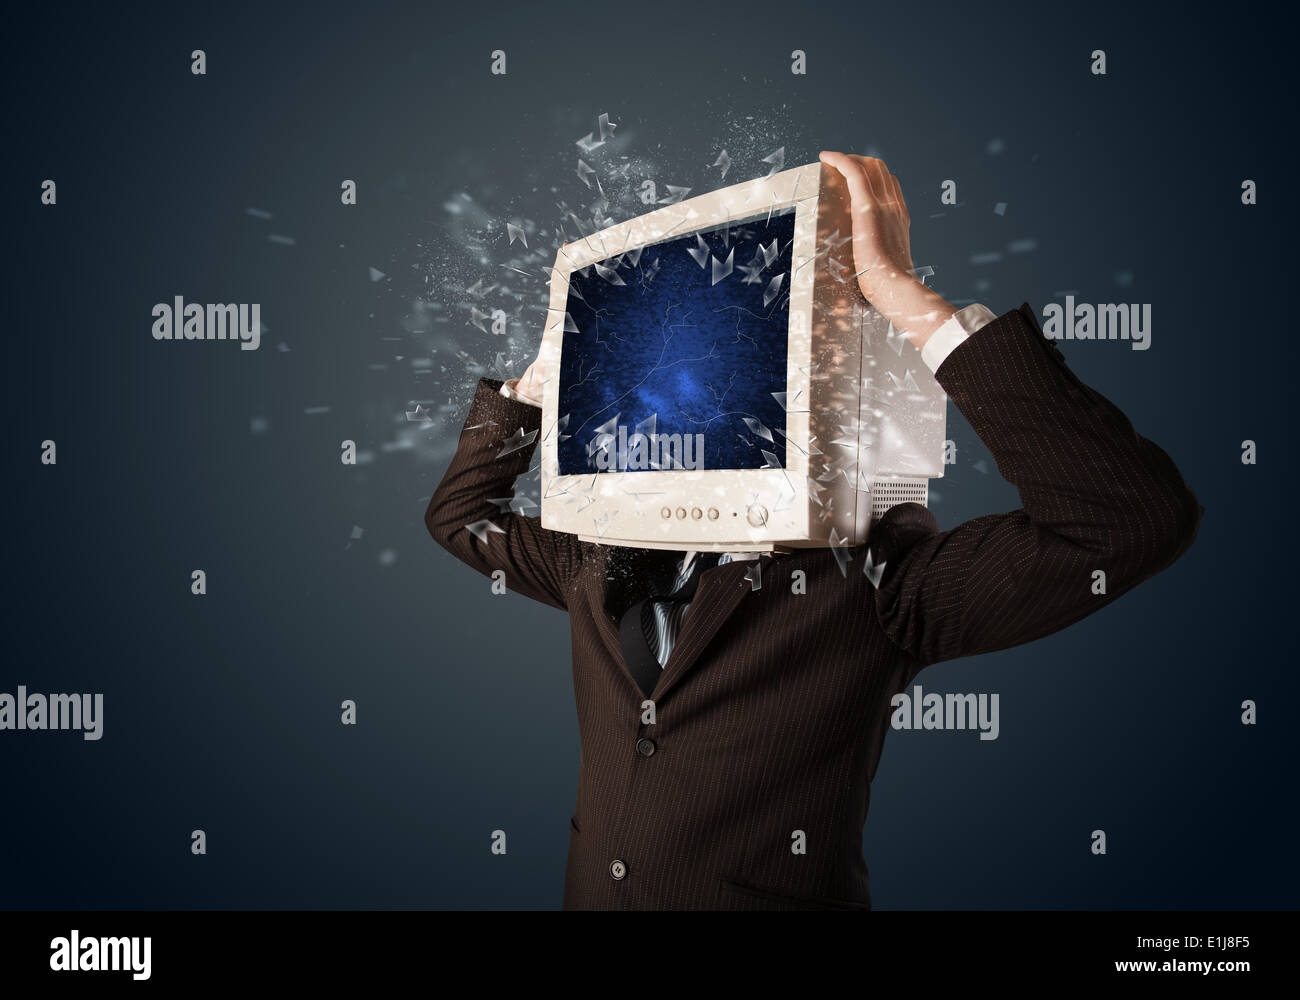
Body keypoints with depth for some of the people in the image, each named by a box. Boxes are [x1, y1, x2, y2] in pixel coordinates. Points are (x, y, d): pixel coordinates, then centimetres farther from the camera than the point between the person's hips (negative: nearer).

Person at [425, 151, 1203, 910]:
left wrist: (902, 294, -29)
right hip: (589, 891, 5)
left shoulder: (869, 576, -17)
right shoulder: (600, 562, 1)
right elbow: (460, 513, 15)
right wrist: (546, 364, 3)